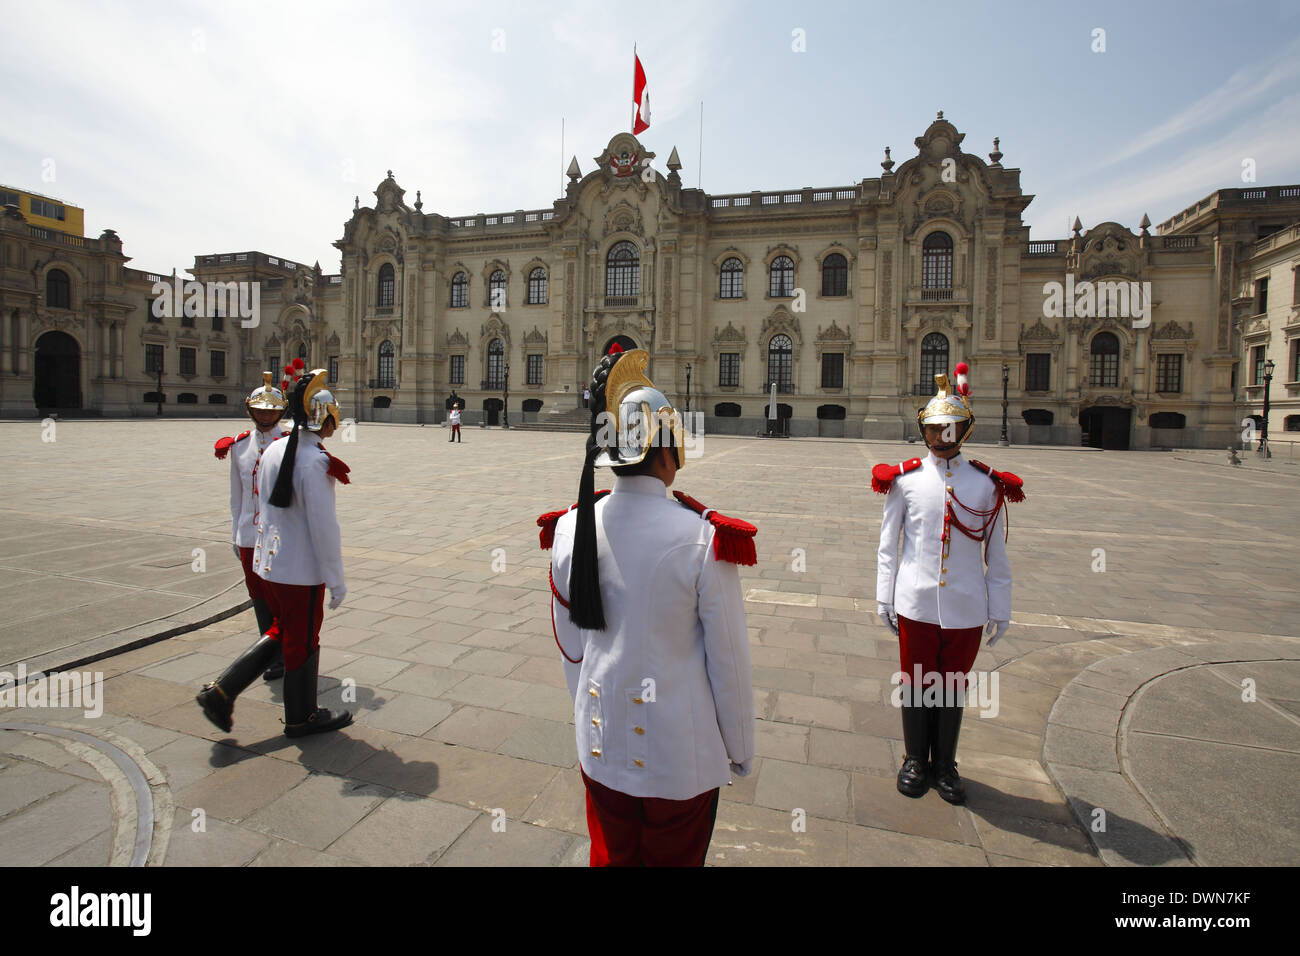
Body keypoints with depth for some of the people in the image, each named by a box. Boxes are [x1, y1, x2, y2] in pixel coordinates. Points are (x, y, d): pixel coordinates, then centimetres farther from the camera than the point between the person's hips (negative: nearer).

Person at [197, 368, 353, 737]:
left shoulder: (272, 451, 5)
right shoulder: (316, 461, -23)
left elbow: (264, 510, 13)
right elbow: (323, 526, -23)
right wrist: (336, 581, -15)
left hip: (268, 563, 8)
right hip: (302, 571, -8)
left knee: (282, 632, 25)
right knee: (302, 642, 10)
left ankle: (220, 692, 23)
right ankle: (301, 718, 28)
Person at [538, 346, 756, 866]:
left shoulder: (570, 529, -10)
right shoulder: (703, 538, -23)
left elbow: (569, 643, 3)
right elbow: (728, 658, -14)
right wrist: (741, 750, 2)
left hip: (600, 742, 4)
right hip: (681, 752, -3)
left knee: (610, 855, 25)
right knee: (675, 858, 21)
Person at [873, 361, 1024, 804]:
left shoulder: (987, 484, 1)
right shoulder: (905, 480, -2)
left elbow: (996, 553, 5)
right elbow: (888, 545, 2)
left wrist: (1000, 609, 6)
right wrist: (884, 597, 0)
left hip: (966, 608, 1)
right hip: (917, 604, -1)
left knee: (953, 685, 14)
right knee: (916, 683, 12)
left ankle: (945, 765, 34)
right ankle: (915, 760, 32)